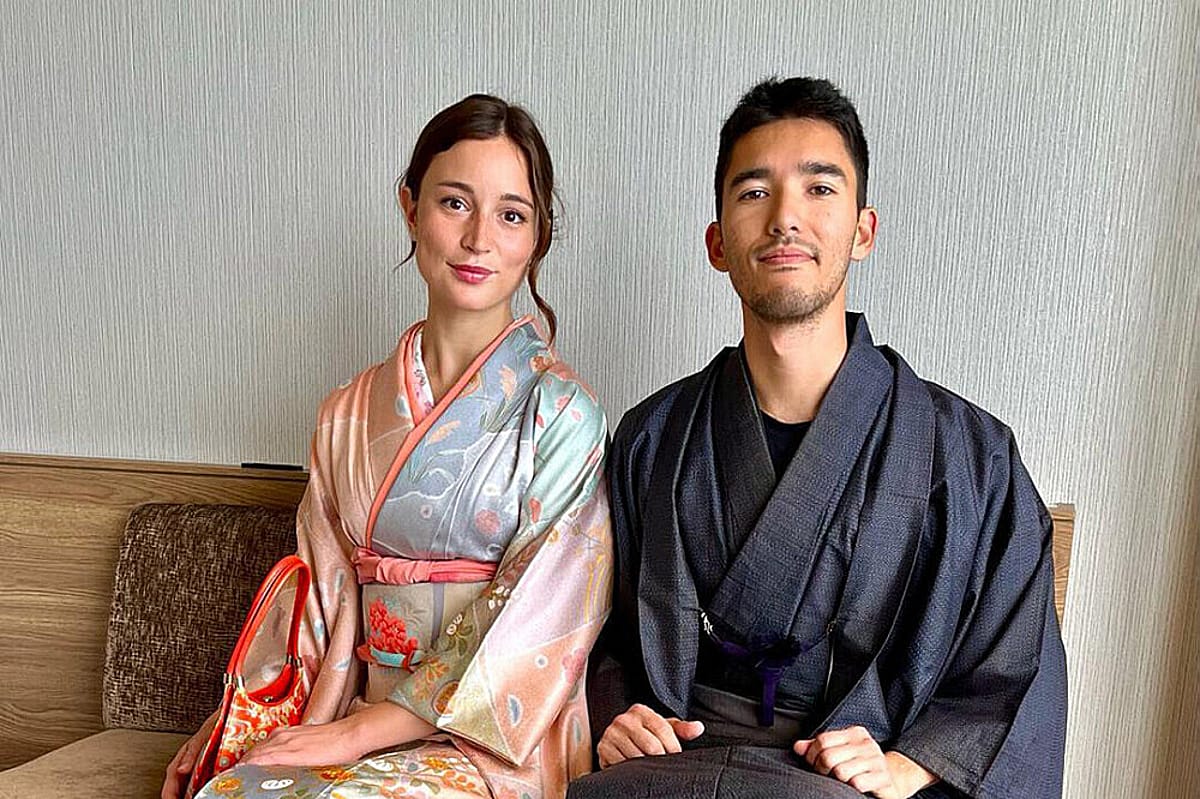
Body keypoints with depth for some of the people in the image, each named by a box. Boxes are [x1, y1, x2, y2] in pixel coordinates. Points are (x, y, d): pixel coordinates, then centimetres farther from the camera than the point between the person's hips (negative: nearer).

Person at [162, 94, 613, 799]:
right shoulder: (349, 414, 9)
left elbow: (533, 624, -12)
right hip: (357, 725, 4)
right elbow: (330, 599, 11)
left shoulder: (560, 410, -7)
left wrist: (357, 730, -14)